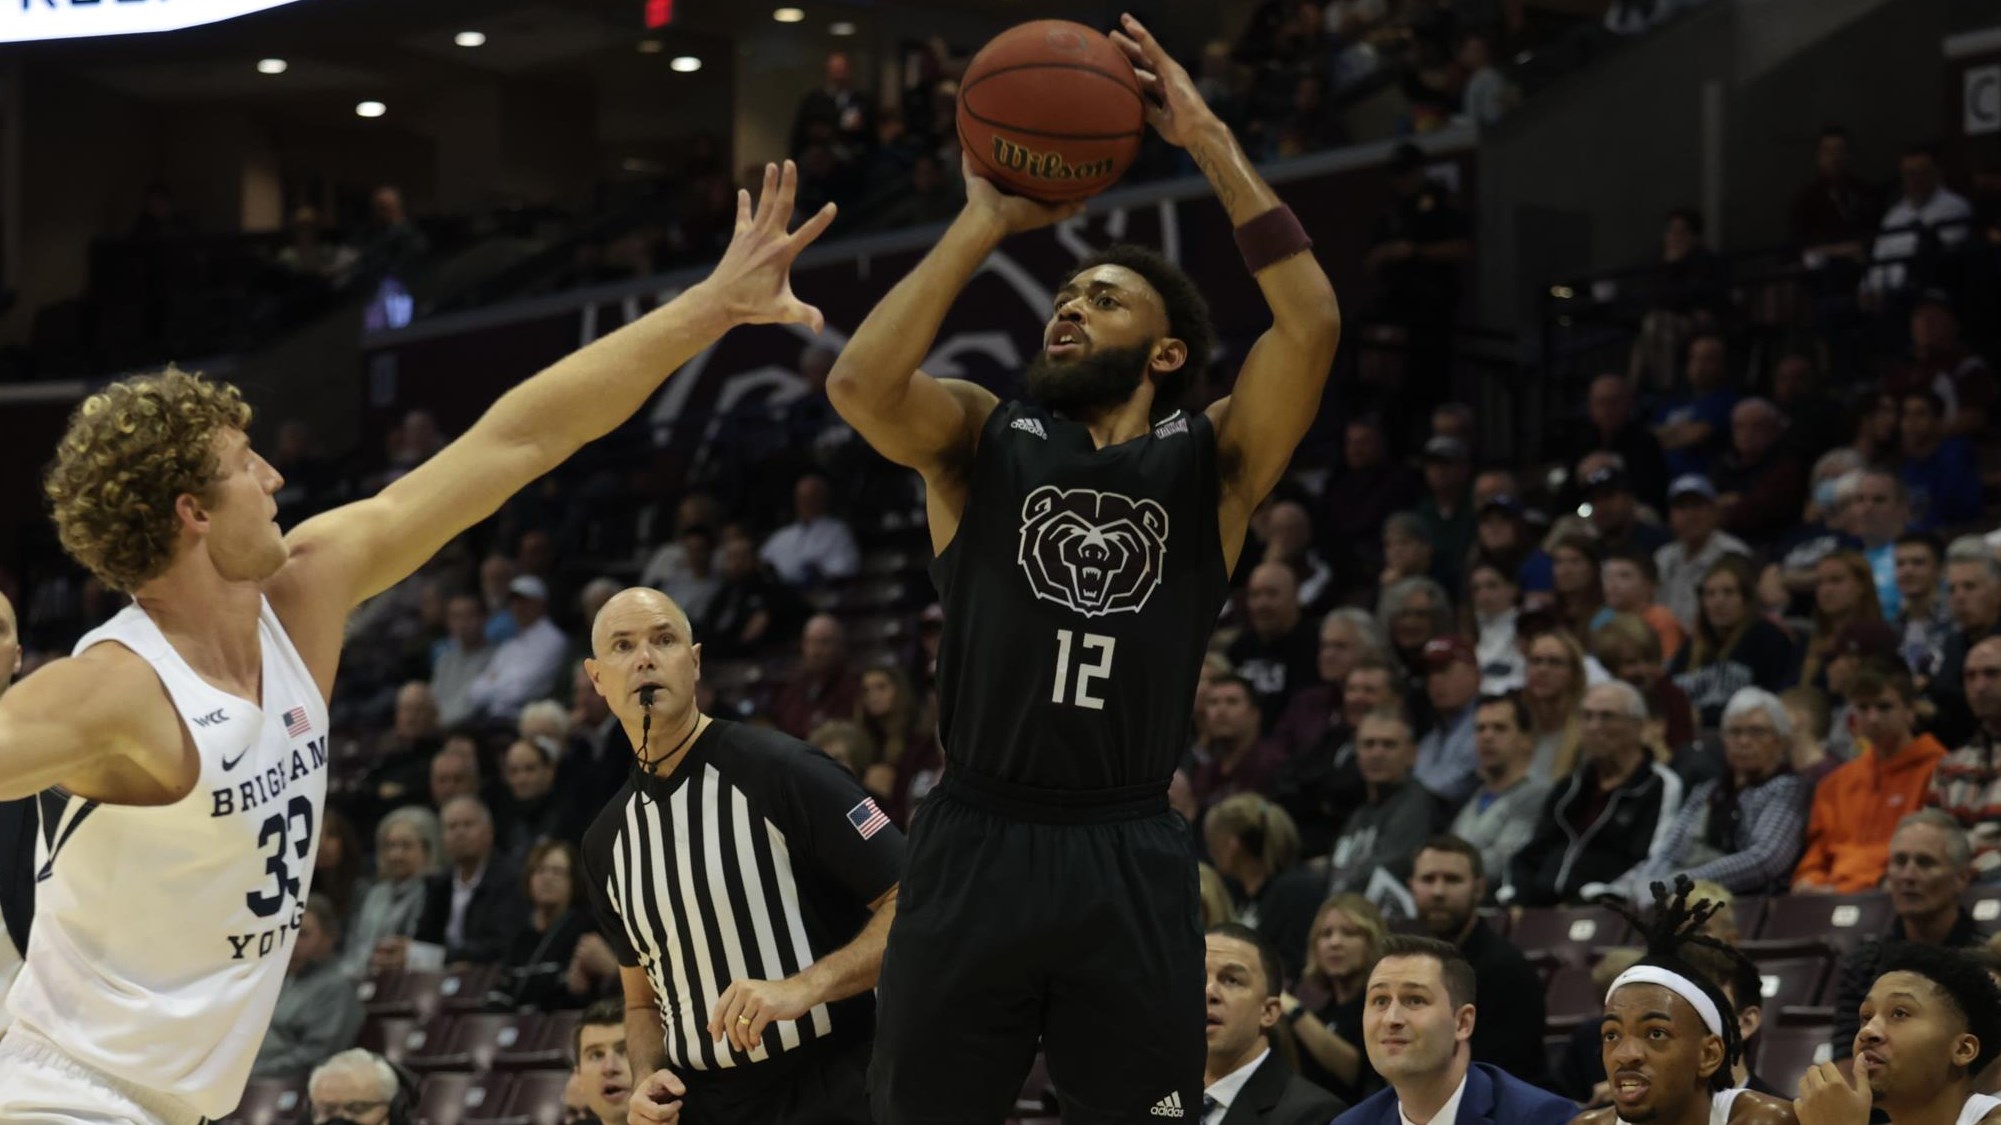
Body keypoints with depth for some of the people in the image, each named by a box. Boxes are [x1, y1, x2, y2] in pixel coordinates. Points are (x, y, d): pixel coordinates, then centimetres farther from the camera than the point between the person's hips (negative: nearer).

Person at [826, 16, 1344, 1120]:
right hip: (973, 850, 0)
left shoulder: (1211, 461, 9)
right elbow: (861, 381, -10)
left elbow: (1311, 324, -7)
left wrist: (1211, 143, -6)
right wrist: (988, 218, -5)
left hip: (1130, 862, 0)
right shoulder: (985, 441, 11)